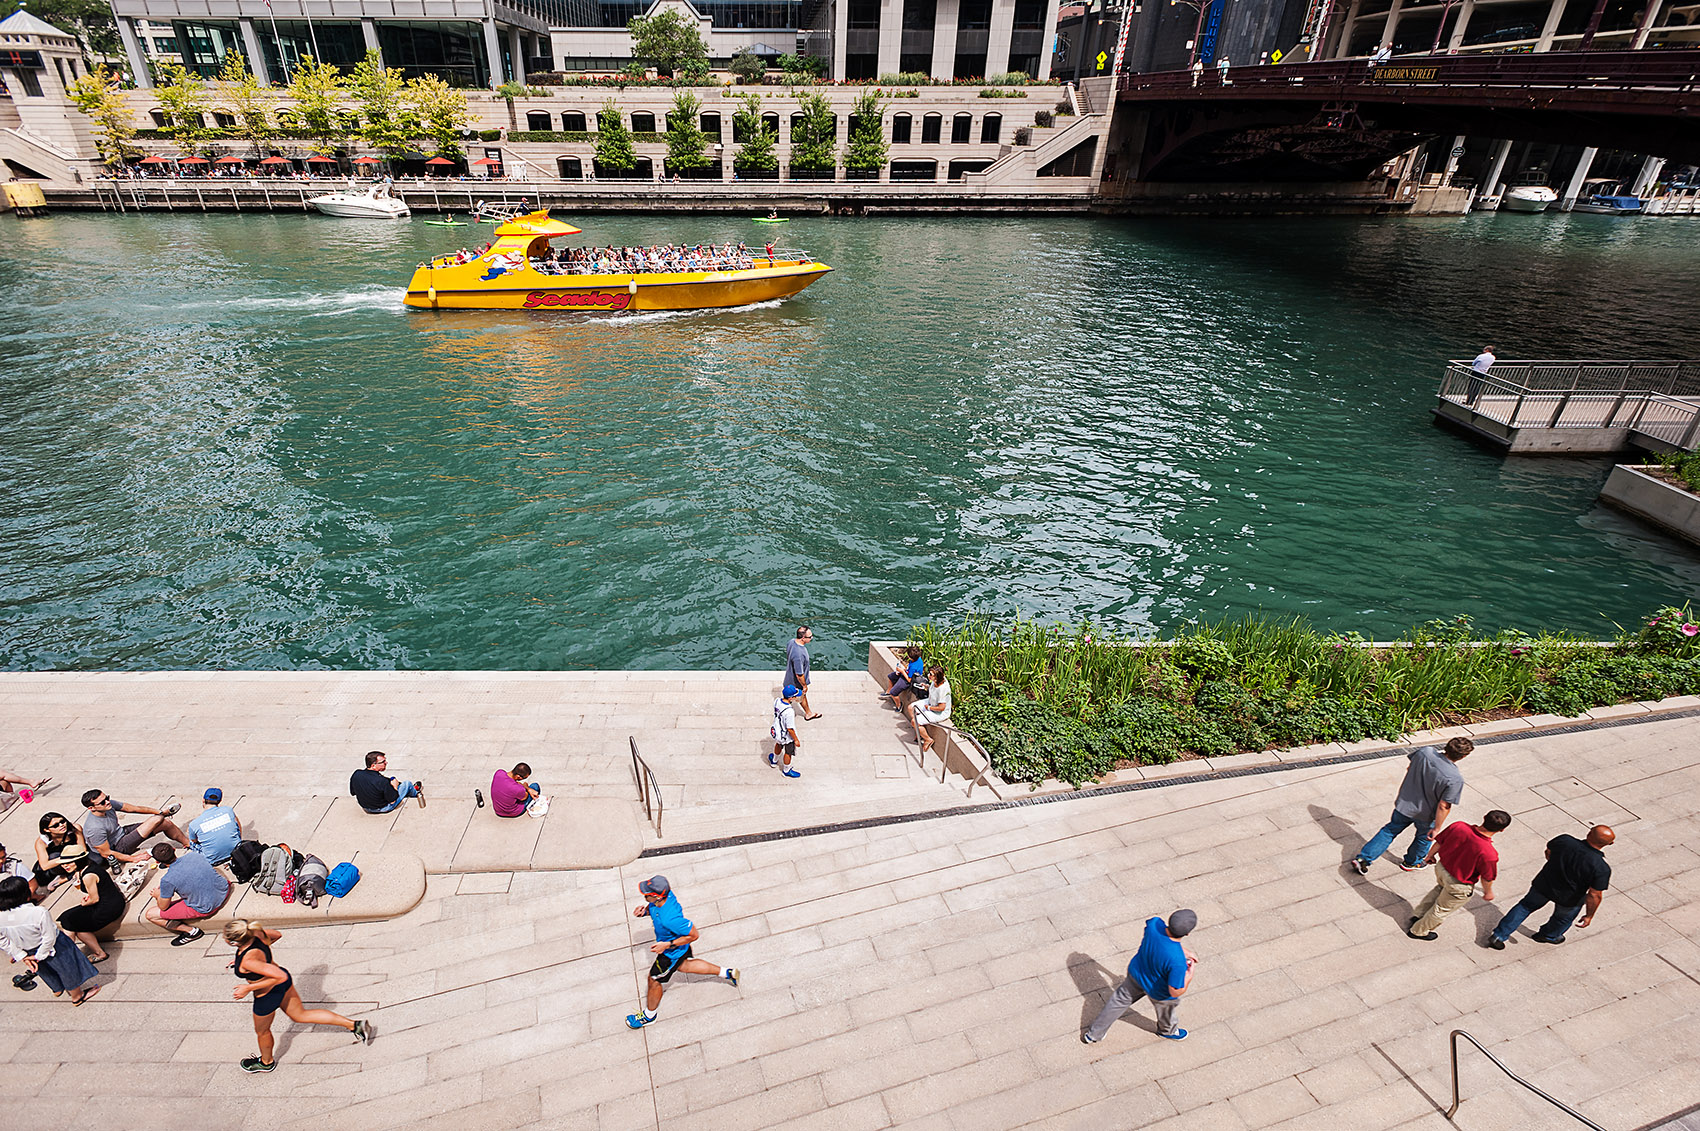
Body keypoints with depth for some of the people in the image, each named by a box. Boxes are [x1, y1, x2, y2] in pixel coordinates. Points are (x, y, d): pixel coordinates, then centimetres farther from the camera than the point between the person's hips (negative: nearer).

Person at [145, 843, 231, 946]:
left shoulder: (167, 880, -20)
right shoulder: (194, 855, -7)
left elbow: (163, 907, -3)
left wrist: (157, 896, 18)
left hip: (205, 909, -6)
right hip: (224, 891, 6)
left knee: (150, 915, 7)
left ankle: (191, 931, 7)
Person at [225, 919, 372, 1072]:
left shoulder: (249, 961, -38)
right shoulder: (255, 932, -19)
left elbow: (281, 976, -36)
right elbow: (277, 934, 4)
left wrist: (248, 988, -26)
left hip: (267, 996, -7)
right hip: (284, 983, 7)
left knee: (262, 1031, 26)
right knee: (301, 1015, 23)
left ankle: (266, 1062, 57)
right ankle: (354, 1025, 21)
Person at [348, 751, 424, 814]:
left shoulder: (356, 774, -21)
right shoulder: (382, 781, -37)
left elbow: (353, 792, 0)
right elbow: (392, 801, -24)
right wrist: (395, 787, -7)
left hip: (365, 807, 6)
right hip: (384, 808, -6)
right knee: (407, 783, 7)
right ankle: (416, 792, 43)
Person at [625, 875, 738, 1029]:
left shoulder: (670, 919, -45)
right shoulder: (665, 894, -25)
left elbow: (693, 935, -32)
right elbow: (652, 907, 0)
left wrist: (667, 945, -30)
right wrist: (644, 911, -21)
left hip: (672, 953, -8)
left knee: (654, 980, 16)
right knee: (683, 966, 32)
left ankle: (649, 1015, 48)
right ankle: (727, 972, 43)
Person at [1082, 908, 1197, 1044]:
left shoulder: (1154, 923, -30)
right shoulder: (1177, 962, -42)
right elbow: (1175, 992, -28)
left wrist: (1184, 951, 1)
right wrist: (1190, 974, -15)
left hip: (1136, 973, 4)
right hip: (1159, 993, -4)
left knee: (1119, 1001, 26)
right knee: (1166, 1010, 31)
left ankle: (1092, 1034, 40)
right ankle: (1167, 1030, 65)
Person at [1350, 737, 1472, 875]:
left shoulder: (1424, 751, -19)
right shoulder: (1455, 779, -32)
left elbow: (1409, 769, -2)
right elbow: (1444, 806, -25)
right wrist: (1436, 828, -11)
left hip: (1404, 803, 4)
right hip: (1425, 815, -4)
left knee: (1390, 830, 22)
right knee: (1424, 837, 28)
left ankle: (1362, 859, 20)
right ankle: (1411, 863, 52)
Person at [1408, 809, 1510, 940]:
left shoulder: (1458, 826, -23)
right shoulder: (1489, 854, -36)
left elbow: (1439, 842, -5)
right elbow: (1487, 878, -17)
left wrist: (1430, 855, 16)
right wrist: (1488, 892, 5)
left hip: (1441, 867, 5)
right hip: (1458, 887, -5)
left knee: (1441, 888, 37)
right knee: (1443, 909, 23)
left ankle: (1419, 916, 54)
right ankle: (1418, 931, 43)